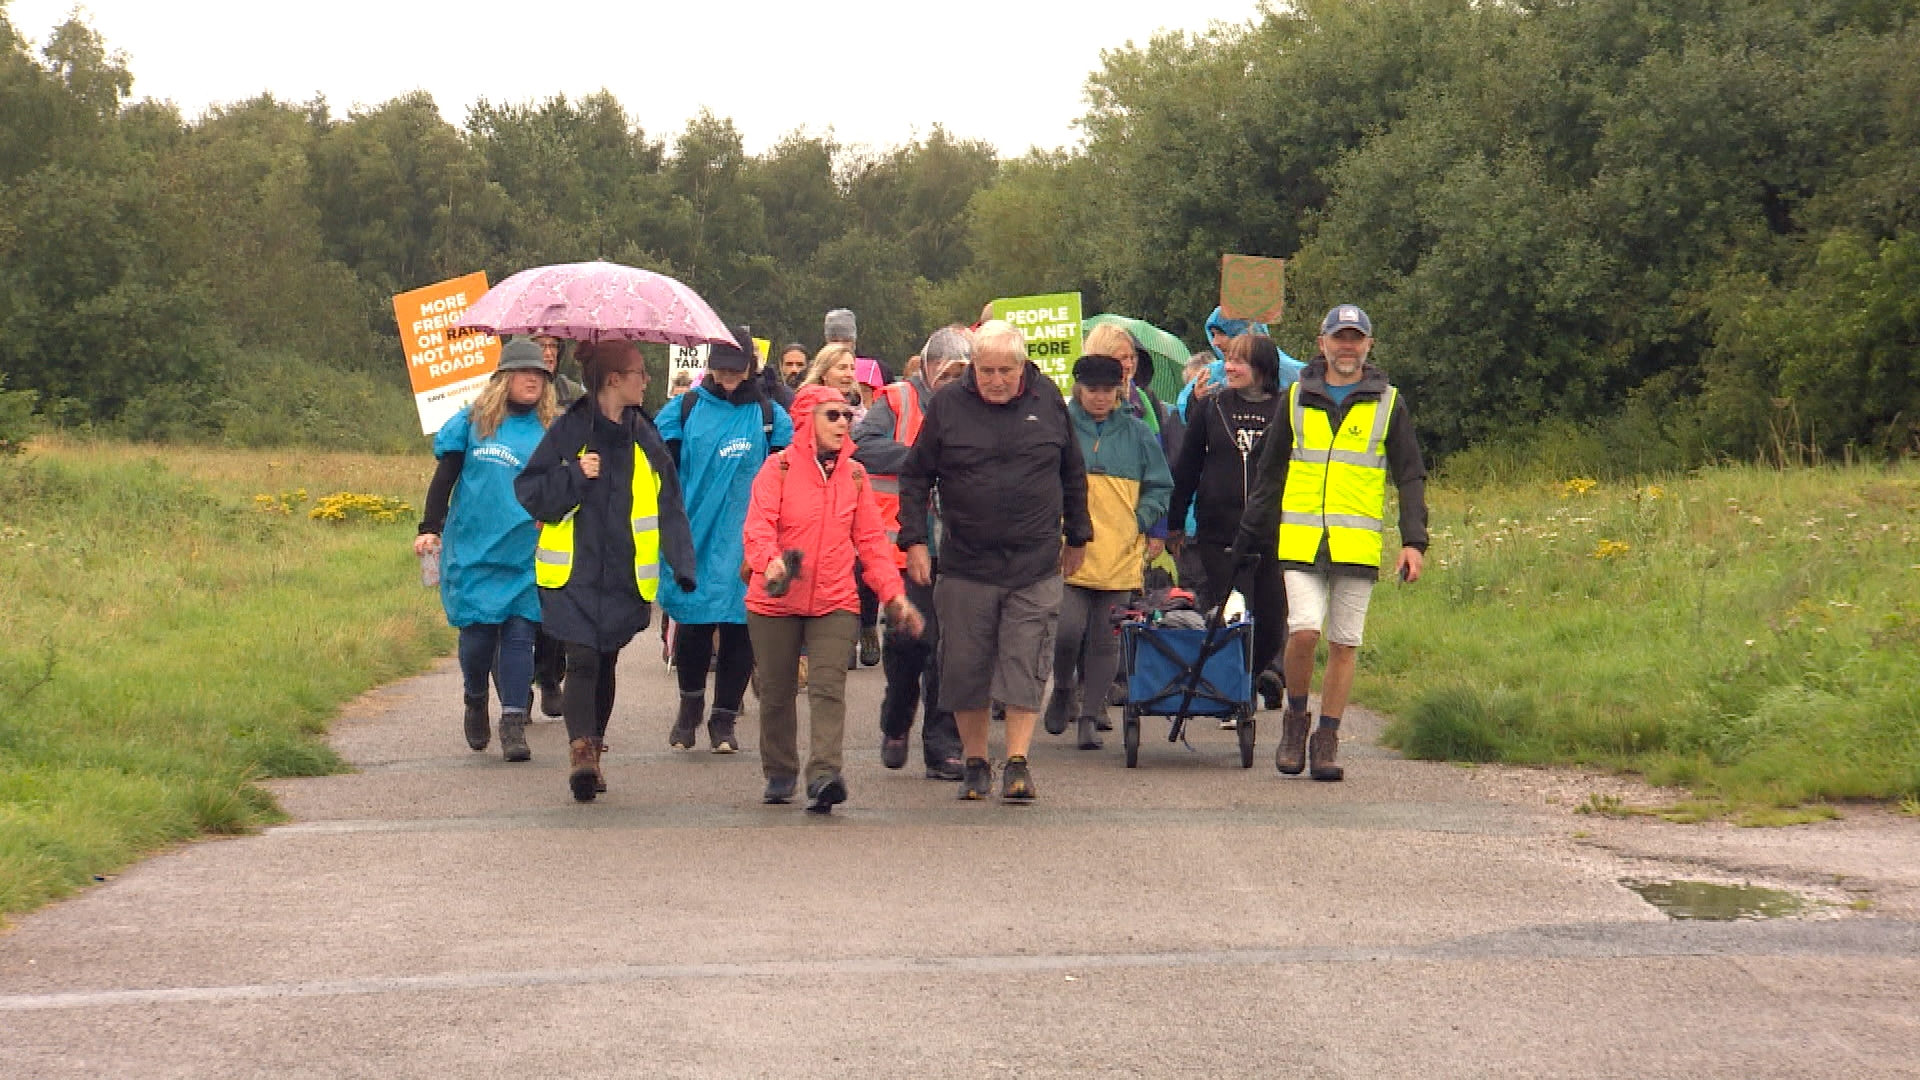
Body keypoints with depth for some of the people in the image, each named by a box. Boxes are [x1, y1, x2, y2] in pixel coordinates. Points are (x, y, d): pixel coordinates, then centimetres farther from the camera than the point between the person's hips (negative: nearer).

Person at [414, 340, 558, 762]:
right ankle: (476, 703, 27)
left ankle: (514, 725, -4)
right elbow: (444, 478, 5)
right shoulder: (472, 423, 4)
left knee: (520, 634, -5)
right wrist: (430, 529, -3)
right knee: (478, 632, 0)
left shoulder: (552, 430, 7)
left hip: (528, 555, 1)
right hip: (474, 549, -1)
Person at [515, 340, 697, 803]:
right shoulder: (569, 431, -1)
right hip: (573, 571, -4)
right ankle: (581, 750, -22)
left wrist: (682, 564, -4)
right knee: (582, 660, -15)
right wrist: (575, 478, -17)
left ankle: (591, 750, 22)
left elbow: (669, 506, 8)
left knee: (605, 662, 10)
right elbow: (531, 493, -1)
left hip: (625, 575, 4)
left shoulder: (644, 437, 10)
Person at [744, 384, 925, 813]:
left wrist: (893, 593, 1)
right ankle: (779, 774, 26)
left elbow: (870, 540, 10)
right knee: (776, 693, 9)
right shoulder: (779, 468, -4)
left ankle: (824, 775, -26)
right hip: (775, 602, -1)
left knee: (828, 688, -15)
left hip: (835, 602, 1)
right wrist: (770, 561, -36)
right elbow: (758, 527, -15)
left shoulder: (855, 474, 8)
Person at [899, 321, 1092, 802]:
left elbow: (1073, 474, 16)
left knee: (1025, 666, -5)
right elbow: (916, 477, 6)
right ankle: (975, 763, 15)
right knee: (966, 667, 4)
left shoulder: (1048, 401, 5)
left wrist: (1077, 537, 20)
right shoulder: (947, 405, 1)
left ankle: (1017, 763, -4)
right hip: (965, 564, 0)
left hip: (1035, 564, 0)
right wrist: (914, 541, -1)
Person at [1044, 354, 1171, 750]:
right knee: (1068, 629, -15)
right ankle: (1063, 690, 14)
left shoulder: (1136, 434, 10)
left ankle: (1090, 717, 12)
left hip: (1120, 553, 2)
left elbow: (1160, 488, 15)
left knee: (1104, 640, 3)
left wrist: (1139, 522, 1)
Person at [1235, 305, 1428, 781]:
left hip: (1358, 545, 0)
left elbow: (1410, 477, 9)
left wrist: (1414, 541, -2)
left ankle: (1327, 741, 12)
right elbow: (1270, 472, 17)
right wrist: (1248, 536, 16)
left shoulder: (1388, 403, 7)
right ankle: (1295, 717, 8)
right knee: (1304, 631, -15)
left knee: (1344, 644, 2)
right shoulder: (1297, 398, 10)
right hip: (1300, 541, 0)